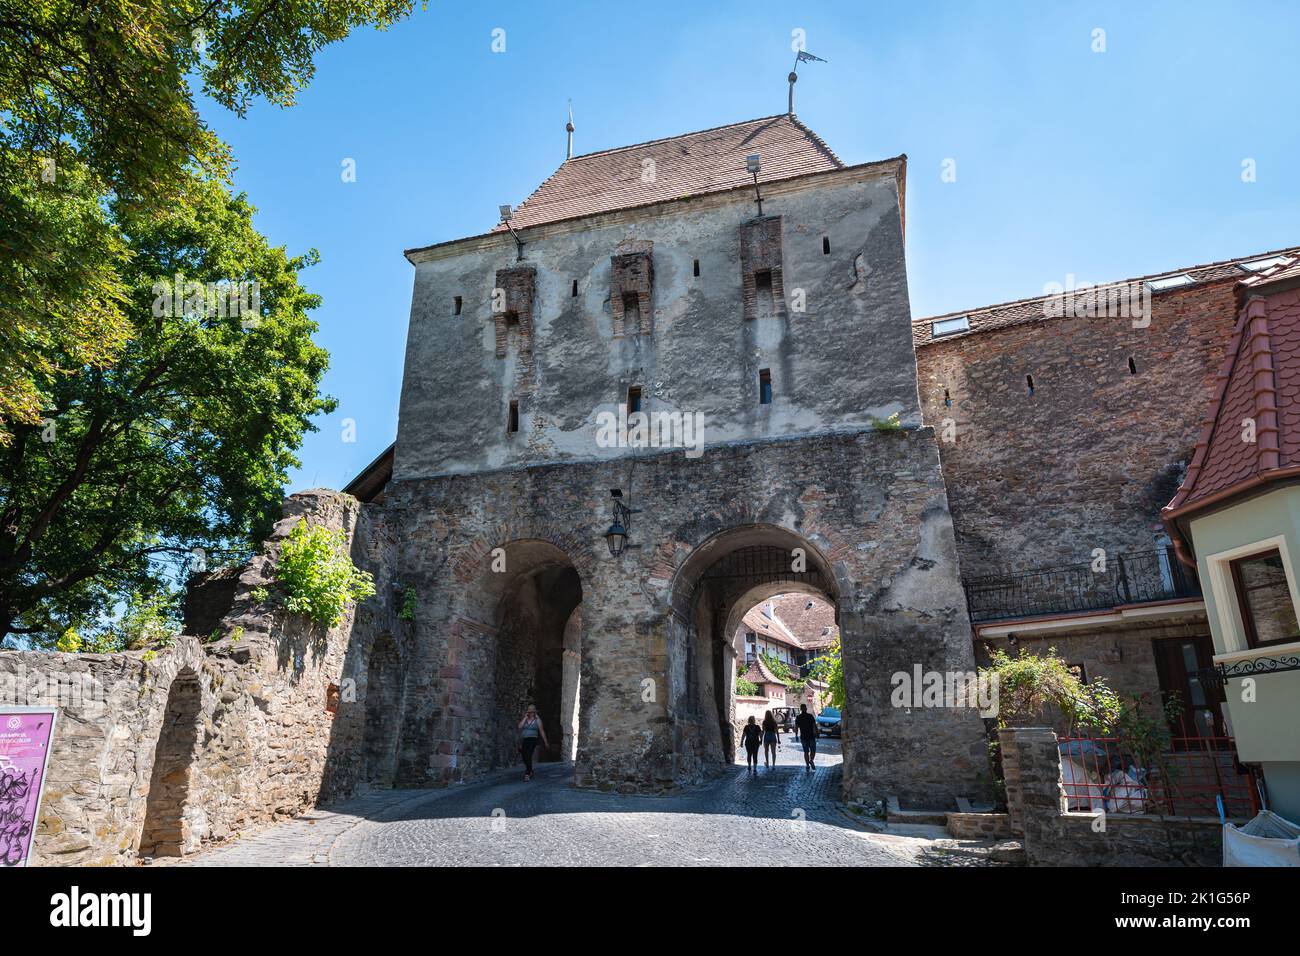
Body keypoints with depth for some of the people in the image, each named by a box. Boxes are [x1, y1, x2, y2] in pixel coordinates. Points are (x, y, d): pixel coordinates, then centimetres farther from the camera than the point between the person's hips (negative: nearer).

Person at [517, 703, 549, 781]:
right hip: (524, 740, 5)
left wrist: (545, 742, 3)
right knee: (524, 757, 11)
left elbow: (542, 731, 2)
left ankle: (527, 774, -16)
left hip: (532, 739, -5)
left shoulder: (537, 720, 1)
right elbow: (520, 726, -7)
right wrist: (525, 717, -7)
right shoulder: (524, 719, 11)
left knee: (528, 756, -20)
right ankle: (530, 771, 36)